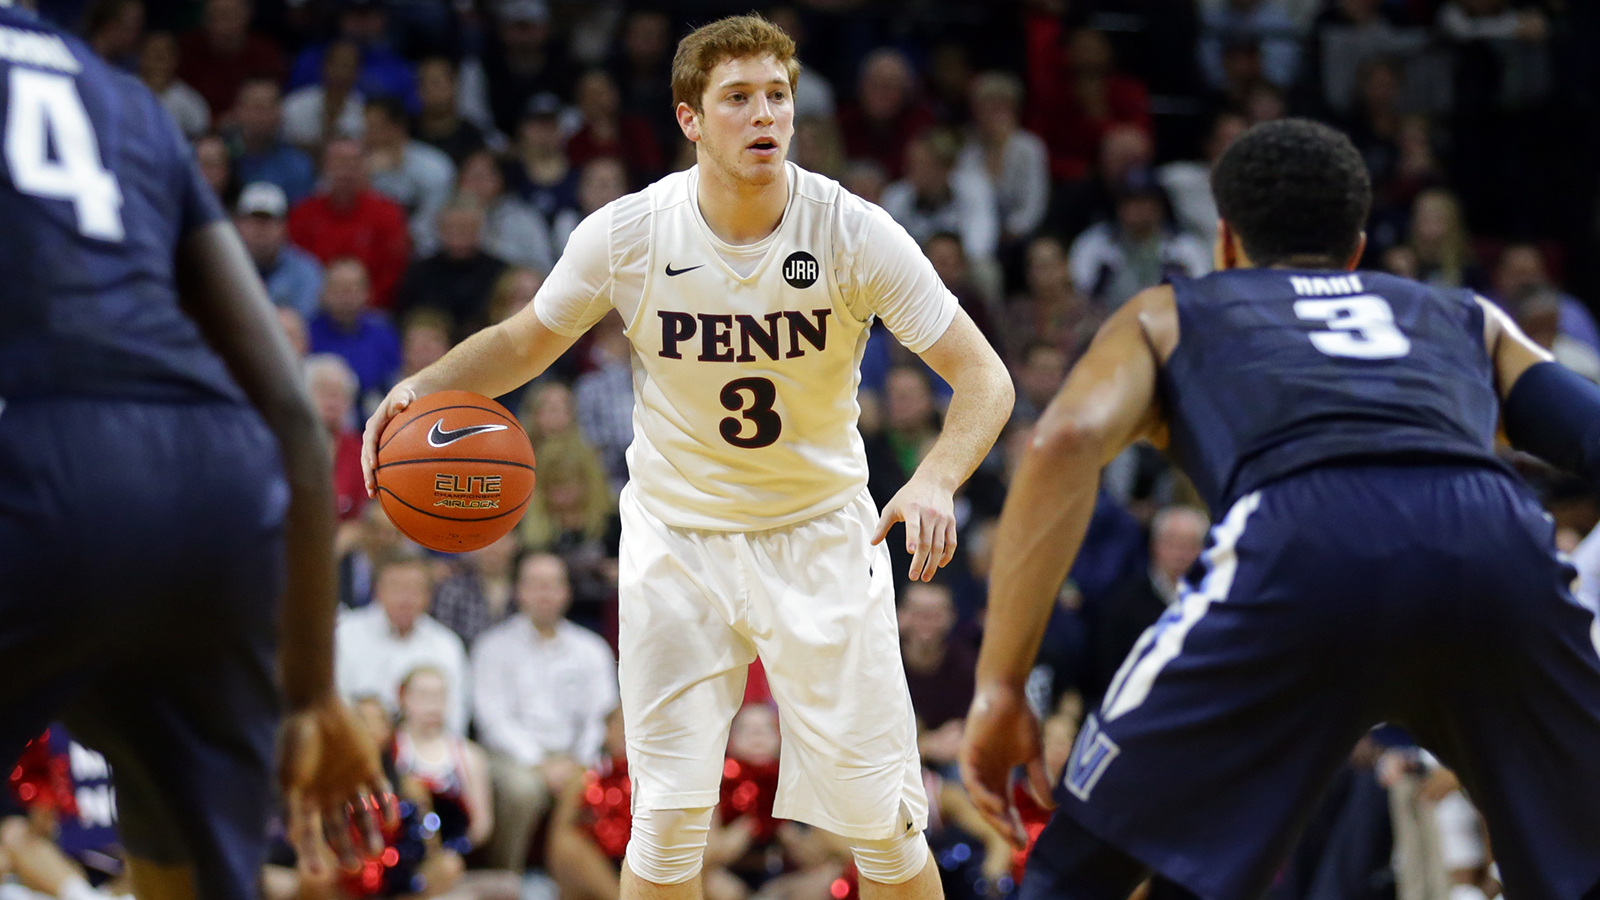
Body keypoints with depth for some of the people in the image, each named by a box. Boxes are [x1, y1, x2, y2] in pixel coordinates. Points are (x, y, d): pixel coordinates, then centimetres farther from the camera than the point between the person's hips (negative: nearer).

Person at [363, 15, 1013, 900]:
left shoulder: (855, 234, -16)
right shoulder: (624, 234, -13)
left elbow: (983, 377, -15)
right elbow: (526, 340, 6)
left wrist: (936, 479, -35)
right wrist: (426, 385, -13)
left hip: (821, 537, 0)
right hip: (676, 540, 0)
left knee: (881, 818, -1)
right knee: (667, 822, -4)